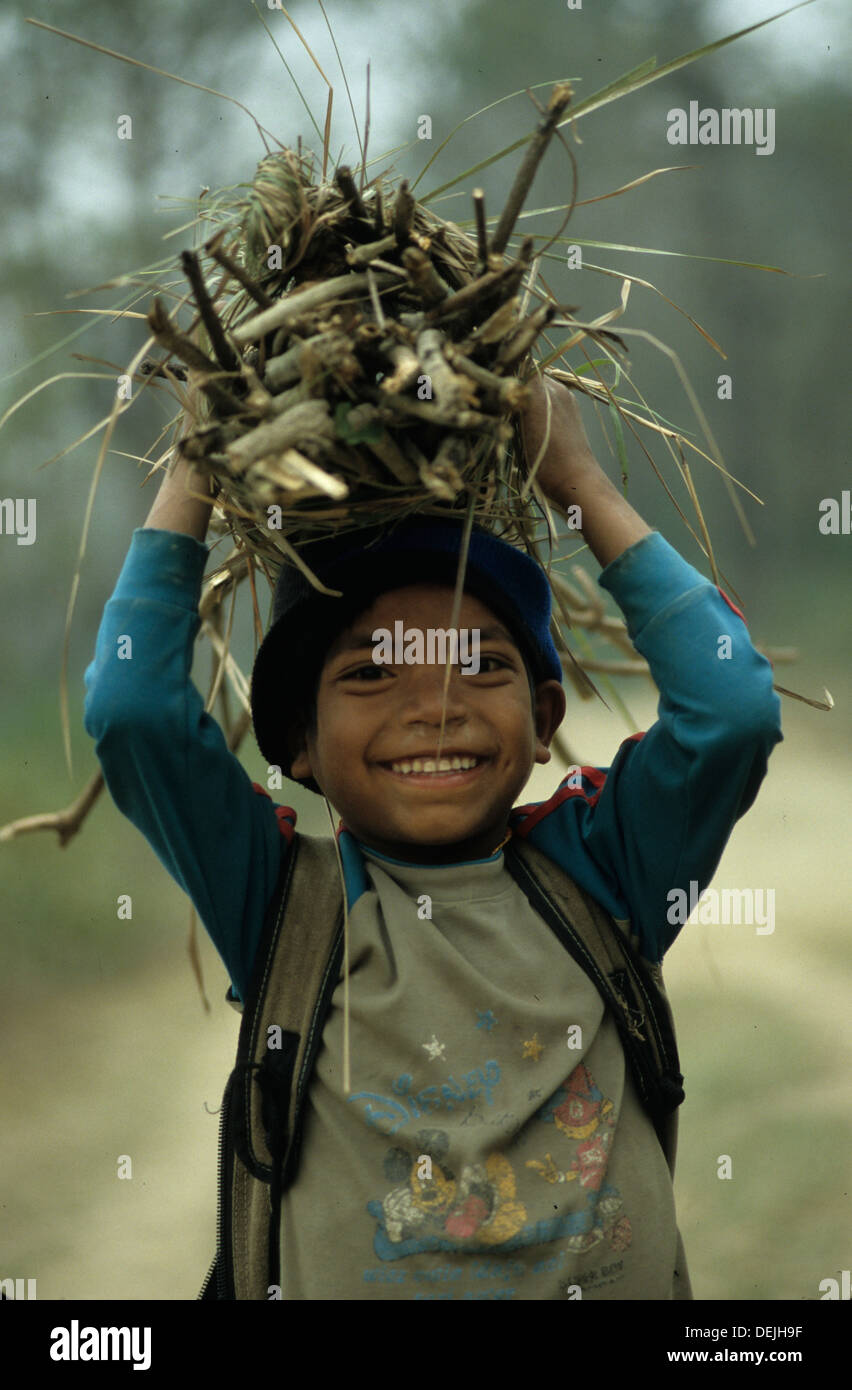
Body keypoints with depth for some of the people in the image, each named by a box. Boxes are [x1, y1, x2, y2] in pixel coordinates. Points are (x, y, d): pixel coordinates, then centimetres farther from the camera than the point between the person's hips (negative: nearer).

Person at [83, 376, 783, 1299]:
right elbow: (131, 708, -3)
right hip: (351, 1291, -1)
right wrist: (192, 478, 5)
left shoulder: (594, 871, 8)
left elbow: (732, 710, 0)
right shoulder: (281, 899, 5)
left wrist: (580, 484, 6)